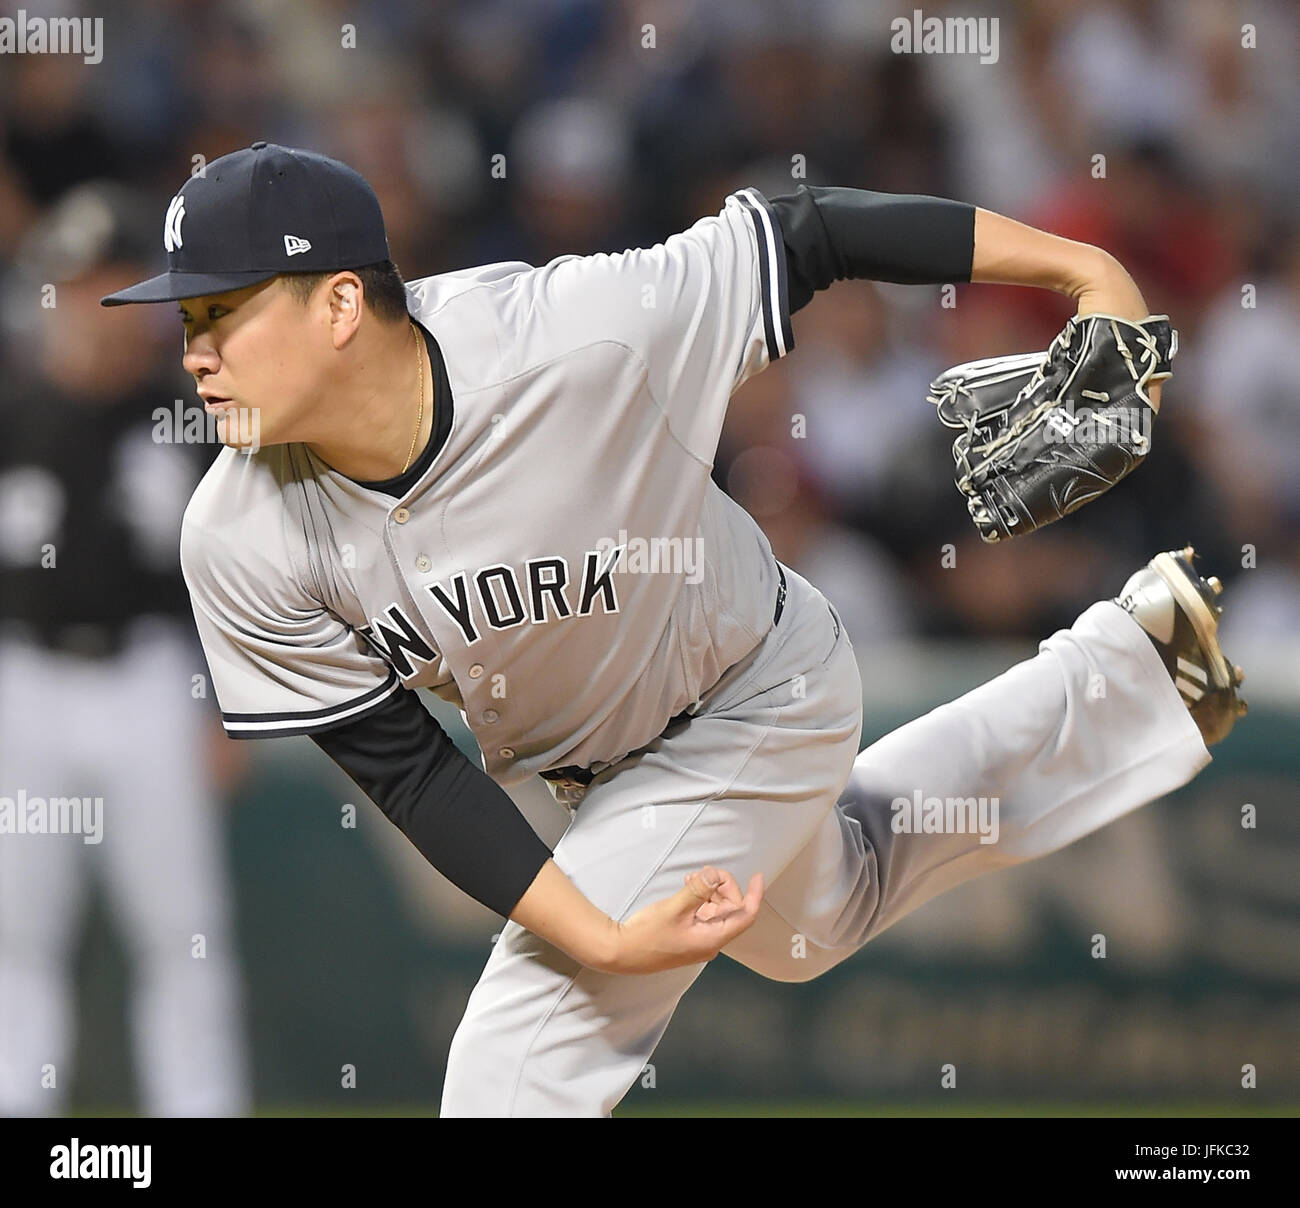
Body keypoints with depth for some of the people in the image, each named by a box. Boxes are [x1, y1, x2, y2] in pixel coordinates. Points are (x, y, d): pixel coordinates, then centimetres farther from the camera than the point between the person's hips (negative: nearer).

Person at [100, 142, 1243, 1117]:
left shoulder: (582, 334, -39)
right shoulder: (241, 544, -27)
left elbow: (808, 234, -25)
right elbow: (401, 762, -17)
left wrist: (1082, 269, -23)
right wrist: (603, 938, -26)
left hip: (753, 708, -5)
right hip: (566, 757, 5)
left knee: (518, 1053, -14)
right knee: (823, 913, 32)